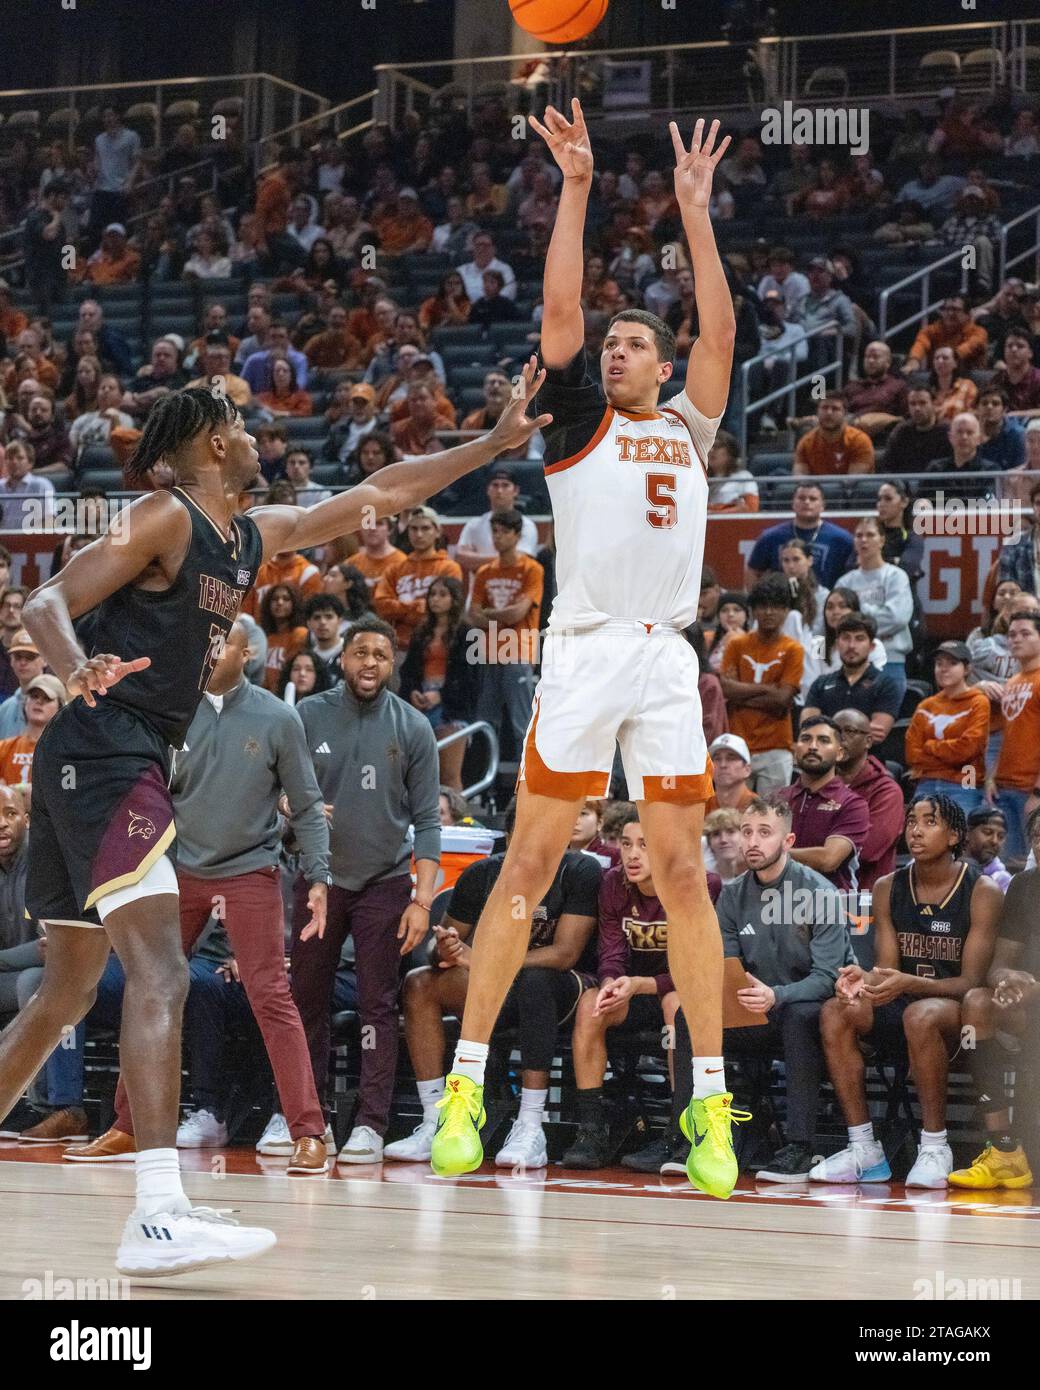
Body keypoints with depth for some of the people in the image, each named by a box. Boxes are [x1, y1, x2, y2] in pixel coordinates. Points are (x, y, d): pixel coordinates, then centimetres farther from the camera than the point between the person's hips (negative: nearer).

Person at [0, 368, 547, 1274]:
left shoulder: (254, 537, 18)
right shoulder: (165, 519, -8)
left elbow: (379, 495, 24)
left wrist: (499, 440, 23)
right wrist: (77, 670, -38)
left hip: (111, 768, 11)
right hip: (106, 757, -11)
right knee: (161, 976, -22)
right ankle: (159, 1216, -33)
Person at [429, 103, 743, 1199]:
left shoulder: (687, 429, 19)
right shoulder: (579, 420, 12)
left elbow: (719, 330, 11)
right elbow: (559, 308, 2)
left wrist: (694, 208, 11)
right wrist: (576, 186, 0)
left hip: (668, 664, 2)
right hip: (582, 655, -2)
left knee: (681, 872, 0)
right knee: (528, 866, -4)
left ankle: (710, 1100, 1)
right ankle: (467, 1081, -2)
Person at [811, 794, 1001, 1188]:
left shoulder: (982, 893, -9)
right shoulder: (889, 888, 5)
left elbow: (971, 982, -15)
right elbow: (887, 970, 2)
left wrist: (909, 984, -32)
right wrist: (863, 979, -24)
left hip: (958, 1011, -5)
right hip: (901, 1010, 5)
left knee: (920, 1015, -39)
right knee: (835, 1012, -23)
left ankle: (935, 1147, -26)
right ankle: (864, 1151, -22)